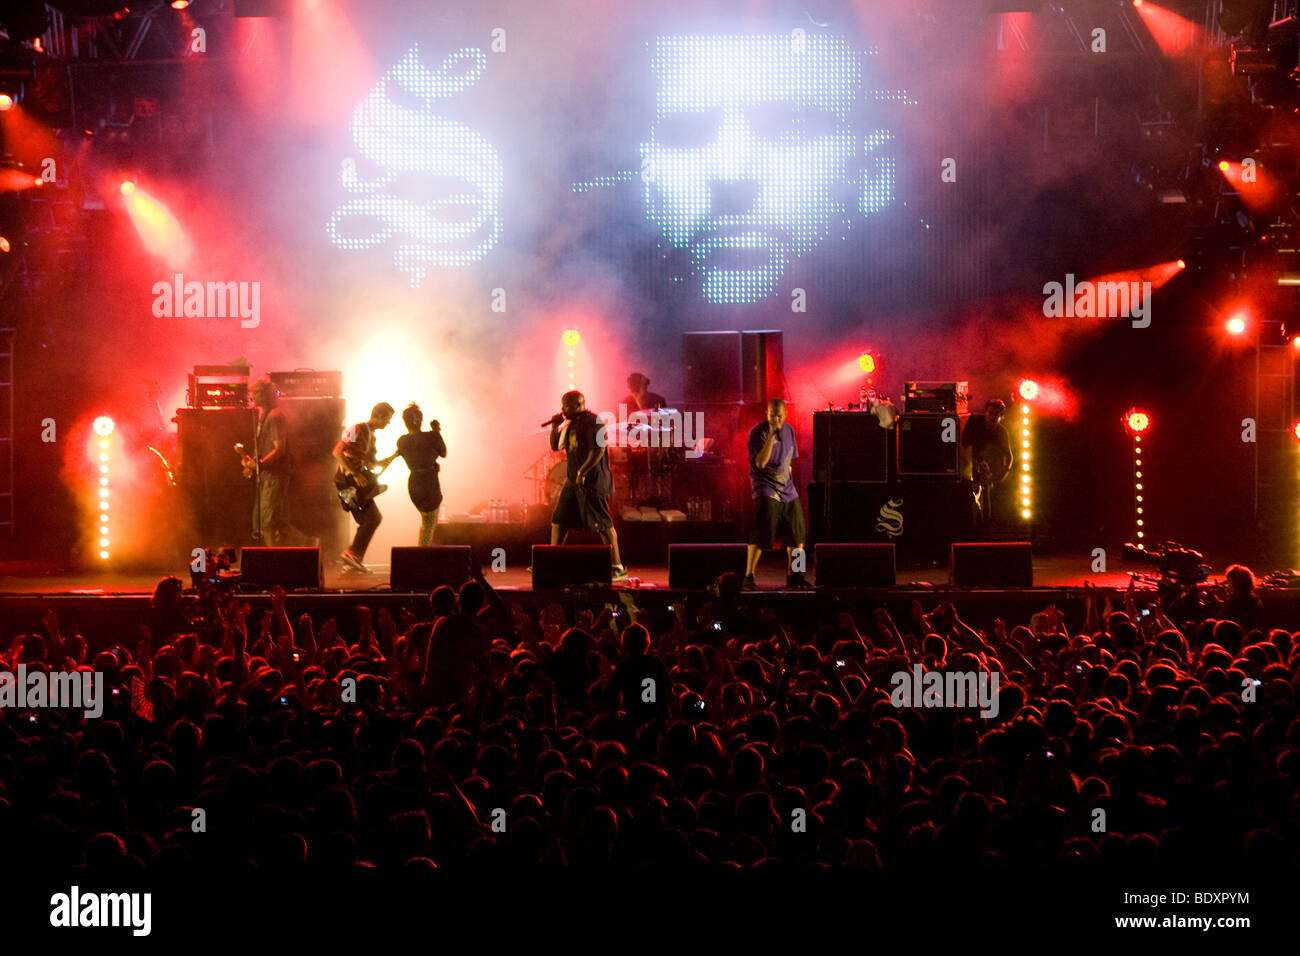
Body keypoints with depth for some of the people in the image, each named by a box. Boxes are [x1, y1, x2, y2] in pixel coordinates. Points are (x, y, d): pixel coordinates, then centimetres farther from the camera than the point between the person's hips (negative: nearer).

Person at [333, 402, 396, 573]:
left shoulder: (371, 435, 18)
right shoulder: (358, 430, -12)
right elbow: (337, 452, -20)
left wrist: (390, 459, 11)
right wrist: (355, 474, -24)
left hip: (358, 481, 10)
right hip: (347, 480, -10)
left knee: (367, 522, 9)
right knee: (373, 518, -15)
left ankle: (351, 563, 12)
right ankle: (353, 553, -13)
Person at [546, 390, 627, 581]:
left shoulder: (593, 422, -11)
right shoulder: (570, 425, 18)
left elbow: (599, 449, -19)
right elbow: (555, 446, 26)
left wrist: (582, 472, -22)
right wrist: (555, 426, 10)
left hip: (592, 481, -10)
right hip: (572, 481, 10)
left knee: (602, 524, -9)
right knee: (559, 521, 8)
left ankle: (618, 567, -7)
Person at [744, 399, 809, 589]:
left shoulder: (789, 430, 10)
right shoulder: (758, 432, -11)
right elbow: (760, 463, -22)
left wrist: (788, 482, 17)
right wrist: (771, 435, -26)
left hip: (787, 489, 7)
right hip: (766, 488, -7)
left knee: (797, 533, 5)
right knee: (762, 534, -17)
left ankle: (794, 575, 18)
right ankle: (748, 576, -12)